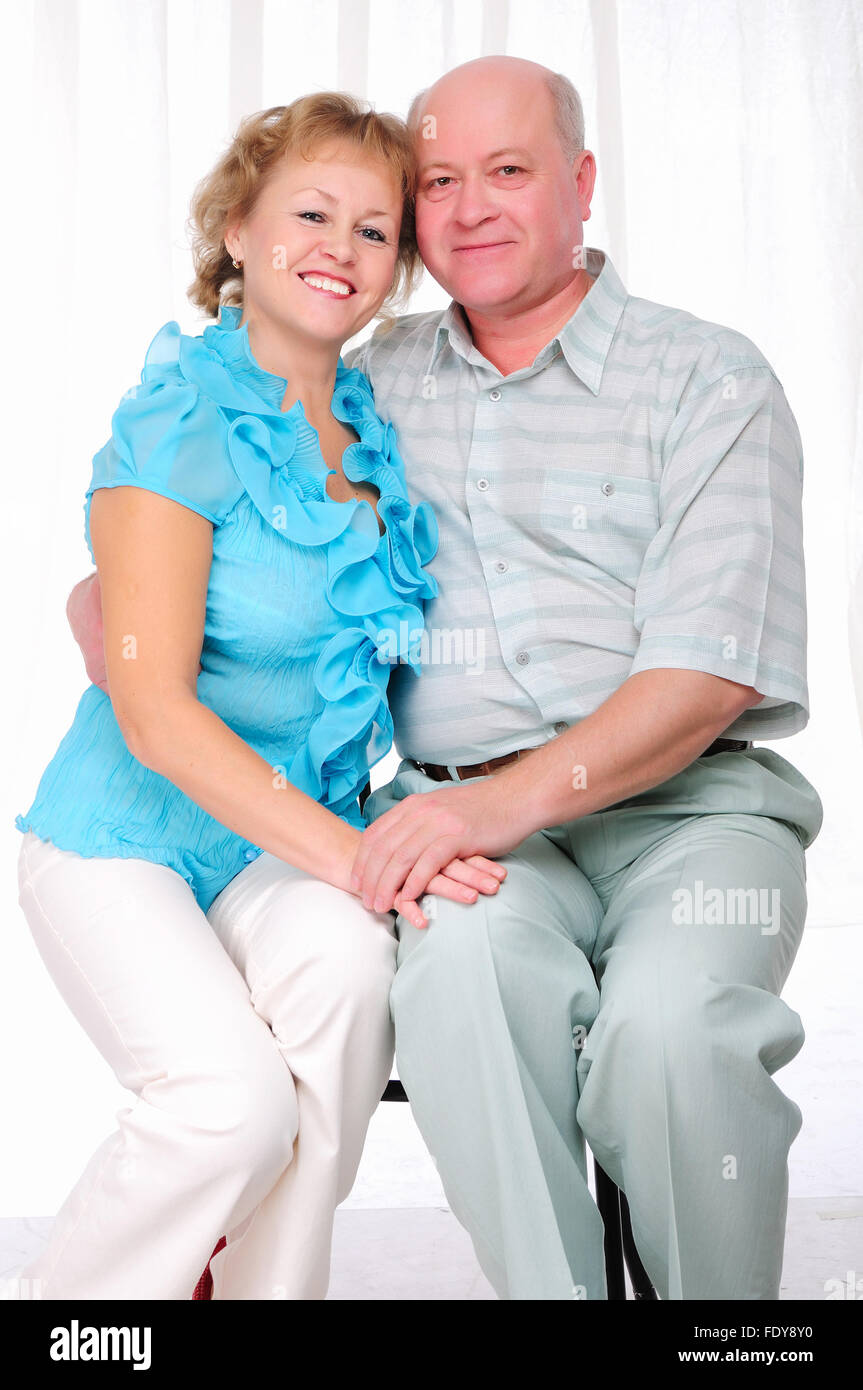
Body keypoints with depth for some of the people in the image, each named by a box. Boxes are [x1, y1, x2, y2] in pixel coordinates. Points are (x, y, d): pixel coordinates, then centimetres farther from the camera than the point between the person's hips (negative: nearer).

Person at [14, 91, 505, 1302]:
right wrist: (350, 853, -25)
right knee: (233, 1098, -26)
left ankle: (273, 1287, -7)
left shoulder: (377, 429, 5)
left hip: (288, 844, 5)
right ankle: (62, 1299, 2)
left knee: (346, 961, -28)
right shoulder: (182, 425, -14)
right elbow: (154, 711, -20)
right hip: (122, 840, -5)